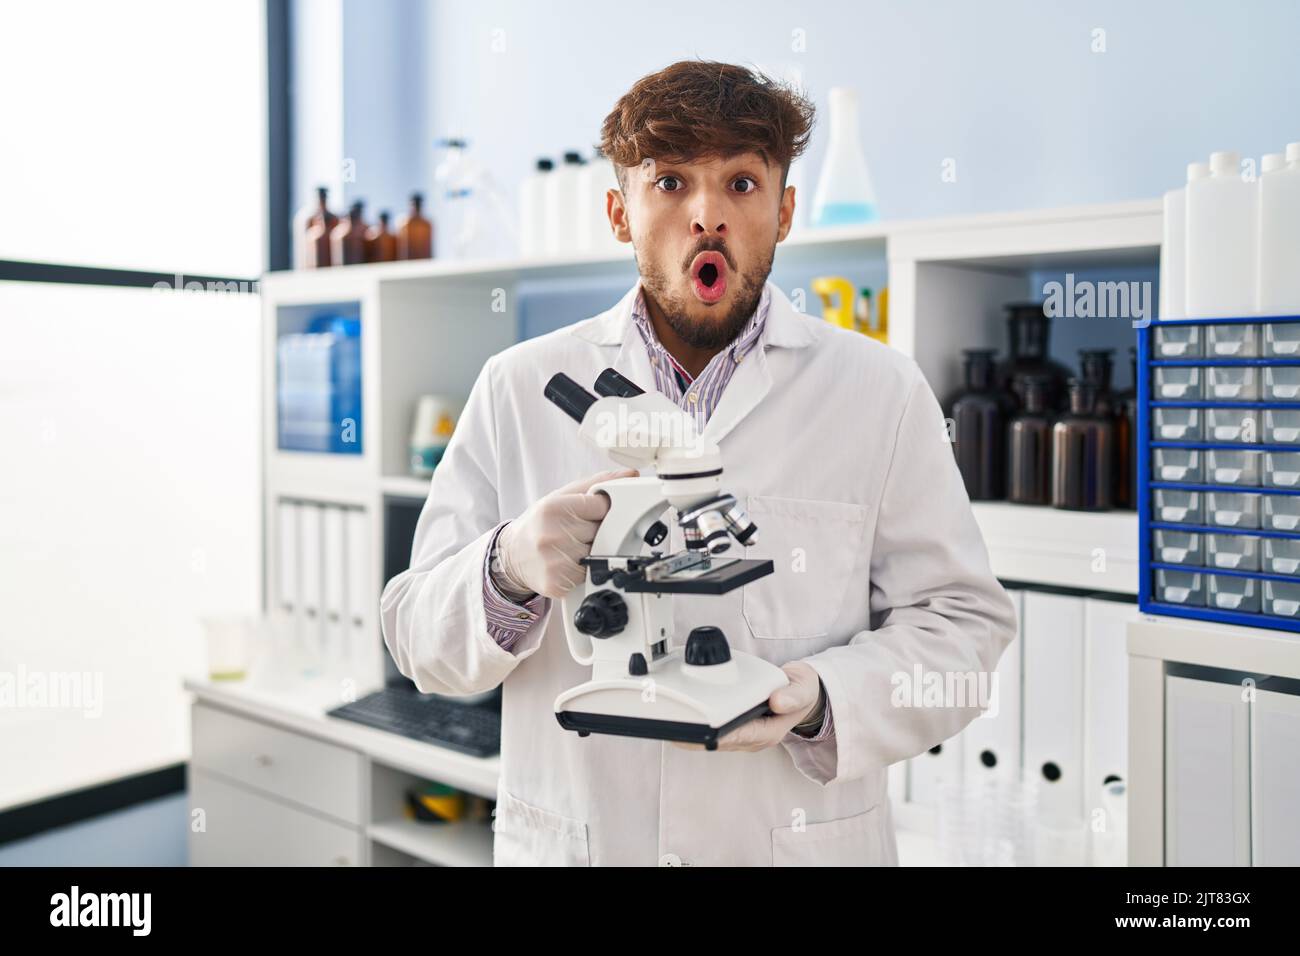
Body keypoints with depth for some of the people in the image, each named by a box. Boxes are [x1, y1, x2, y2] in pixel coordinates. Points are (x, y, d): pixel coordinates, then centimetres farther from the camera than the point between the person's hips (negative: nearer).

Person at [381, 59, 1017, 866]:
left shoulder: (883, 392, -2)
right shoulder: (520, 389, -1)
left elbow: (960, 621, -3)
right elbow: (421, 638, -2)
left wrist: (821, 699, -21)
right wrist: (509, 569, -23)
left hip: (805, 841, 0)